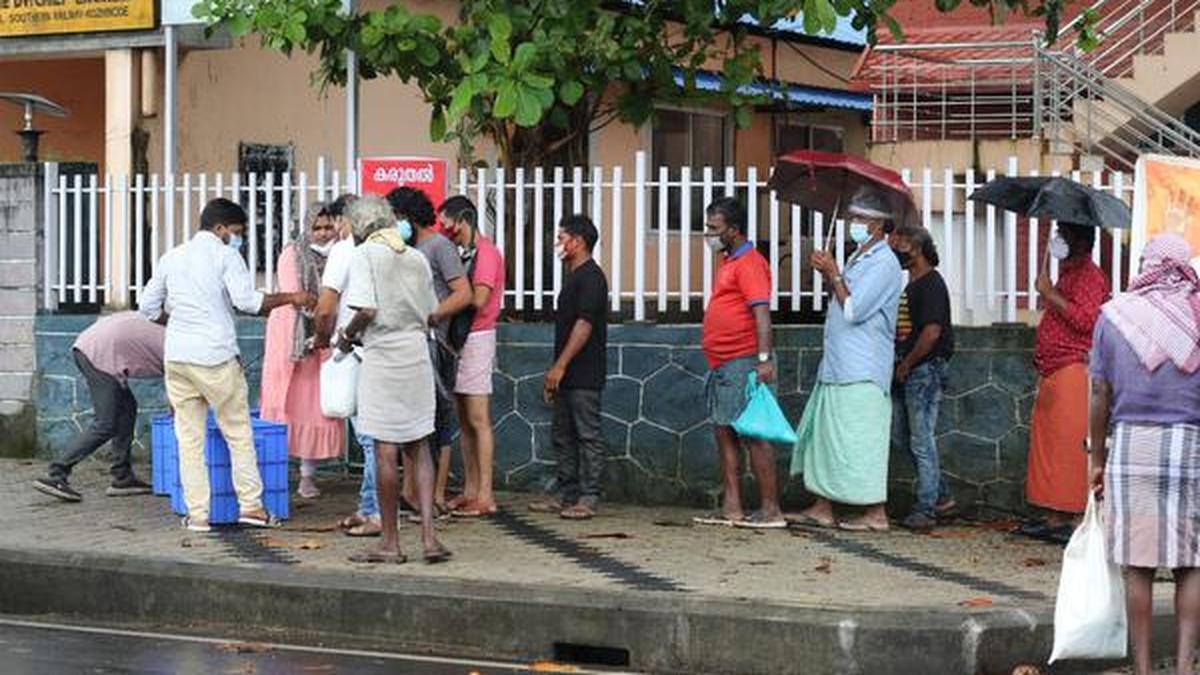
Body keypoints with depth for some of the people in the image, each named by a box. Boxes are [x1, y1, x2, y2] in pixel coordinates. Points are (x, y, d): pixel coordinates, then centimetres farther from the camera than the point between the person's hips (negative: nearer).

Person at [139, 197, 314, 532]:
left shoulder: (172, 257, 14)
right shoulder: (225, 255, -3)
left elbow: (147, 306, 17)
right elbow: (247, 300, -13)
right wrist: (290, 298, -4)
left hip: (176, 355, 5)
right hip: (215, 356, -5)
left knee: (189, 438, 6)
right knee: (238, 432, 5)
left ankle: (197, 514, 5)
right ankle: (251, 505, 5)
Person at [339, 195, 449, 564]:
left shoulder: (365, 254, -6)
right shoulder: (417, 257, 12)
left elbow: (367, 310, -16)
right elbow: (429, 314, 13)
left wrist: (348, 336, 0)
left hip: (383, 356, -5)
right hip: (417, 353, 5)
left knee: (385, 450, 0)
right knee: (419, 447, 9)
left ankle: (389, 542, 6)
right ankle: (428, 536, 2)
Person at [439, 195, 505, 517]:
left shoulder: (485, 252, -12)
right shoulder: (466, 253, 18)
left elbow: (478, 299, -21)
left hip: (476, 338, -10)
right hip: (460, 339, 10)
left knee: (479, 420, -8)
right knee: (465, 421, 10)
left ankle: (485, 496, -7)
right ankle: (470, 490, 13)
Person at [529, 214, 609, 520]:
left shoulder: (591, 277, -12)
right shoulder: (574, 277, 19)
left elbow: (583, 325, -20)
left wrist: (560, 366, -22)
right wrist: (554, 372, 20)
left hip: (585, 376, -10)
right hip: (568, 376, 10)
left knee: (588, 435, -6)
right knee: (562, 435, 11)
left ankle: (588, 498, -4)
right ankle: (565, 495, 16)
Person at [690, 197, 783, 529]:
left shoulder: (749, 263, -11)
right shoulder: (729, 262, 18)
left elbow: (761, 313, -20)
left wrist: (764, 358, -28)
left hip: (742, 364, -10)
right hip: (723, 365, 10)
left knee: (753, 435, -8)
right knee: (724, 433, 10)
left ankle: (771, 510, -6)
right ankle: (731, 508, 13)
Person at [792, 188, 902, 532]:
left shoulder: (883, 263, -13)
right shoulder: (859, 258, 18)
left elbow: (852, 310, -19)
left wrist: (834, 274, -11)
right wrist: (829, 275, 5)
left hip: (862, 373, -10)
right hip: (838, 365, 10)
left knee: (859, 440, -8)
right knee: (823, 433, 11)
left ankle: (876, 514, -3)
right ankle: (823, 508, 16)